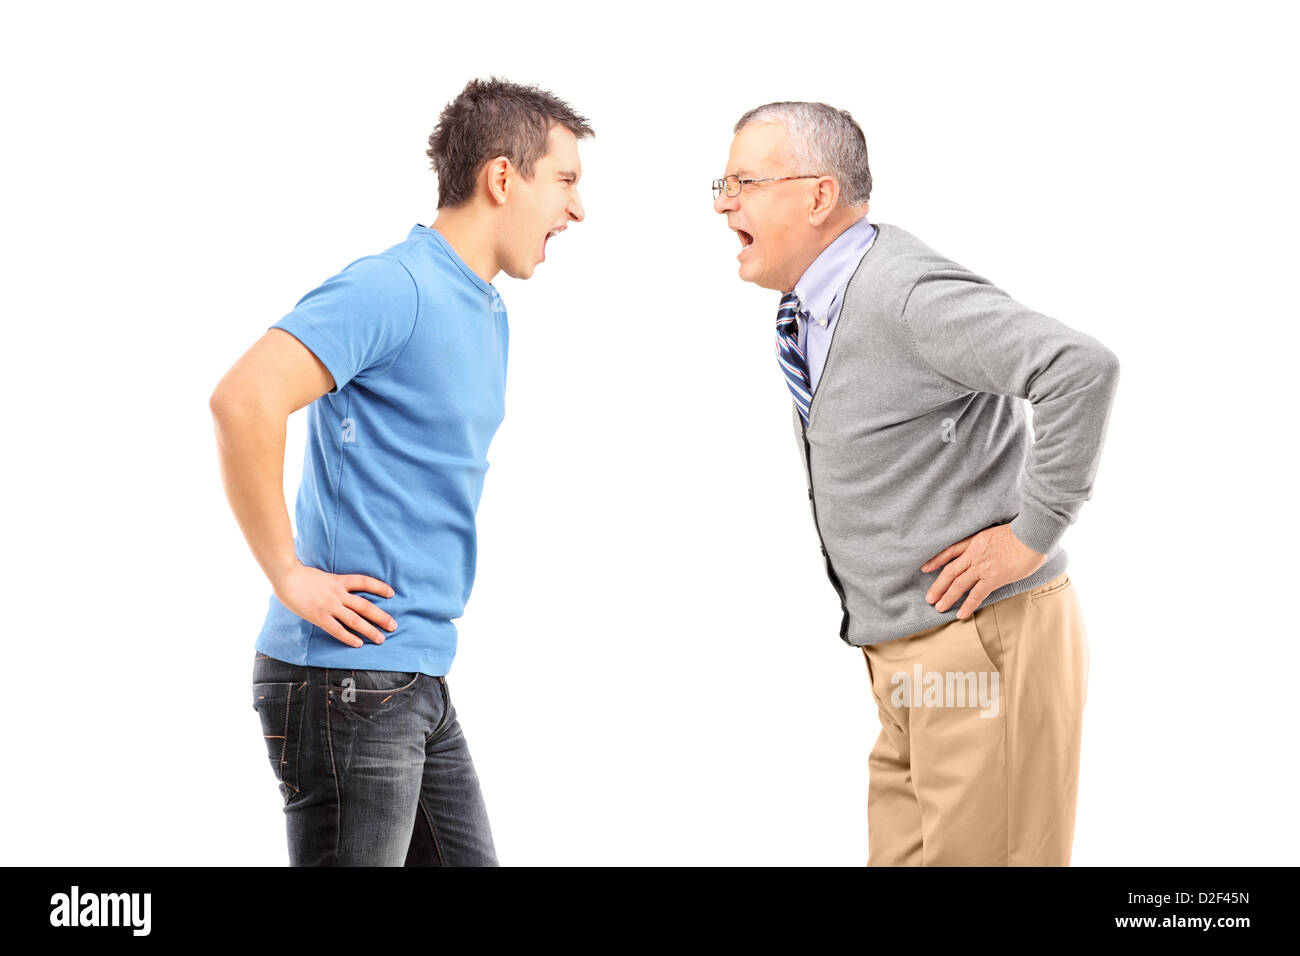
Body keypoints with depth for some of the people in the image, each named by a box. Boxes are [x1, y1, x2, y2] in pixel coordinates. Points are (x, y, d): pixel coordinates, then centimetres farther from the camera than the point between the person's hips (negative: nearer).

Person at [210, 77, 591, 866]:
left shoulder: (488, 312, 15)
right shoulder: (393, 289, -15)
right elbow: (245, 400, -28)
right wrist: (289, 576, -21)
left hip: (420, 682, 9)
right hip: (348, 681, -9)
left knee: (465, 859, 13)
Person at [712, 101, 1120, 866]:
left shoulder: (903, 293, -20)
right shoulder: (810, 309, 9)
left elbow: (1086, 369, -30)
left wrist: (1034, 531, -23)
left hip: (987, 644, -9)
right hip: (905, 657, 9)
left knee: (975, 853, -2)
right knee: (904, 852, 13)